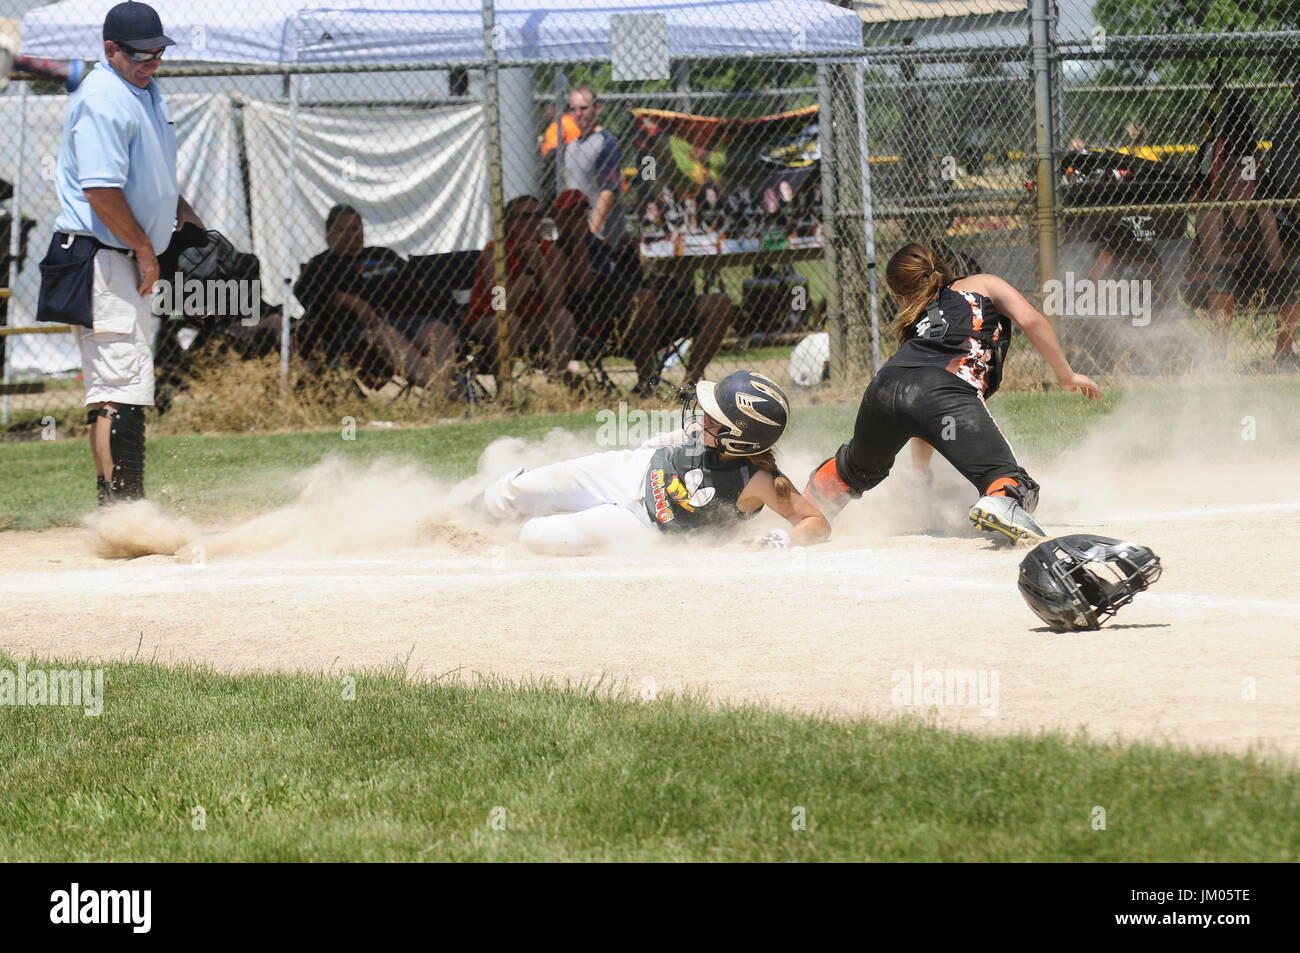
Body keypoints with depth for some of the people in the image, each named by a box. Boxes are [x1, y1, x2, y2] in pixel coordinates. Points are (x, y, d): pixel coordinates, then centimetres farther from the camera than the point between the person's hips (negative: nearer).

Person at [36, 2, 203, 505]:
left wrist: (180, 208, 17)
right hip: (101, 258, -11)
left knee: (126, 387, 13)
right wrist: (145, 250, -16)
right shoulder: (103, 99, -18)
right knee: (119, 387, -14)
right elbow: (101, 191, -24)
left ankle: (129, 507, 19)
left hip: (131, 258, 11)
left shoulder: (145, 90, 15)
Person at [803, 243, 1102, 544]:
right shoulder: (984, 284, 29)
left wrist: (921, 467, 48)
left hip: (886, 385, 5)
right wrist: (1066, 375, 16)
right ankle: (1003, 503, -46)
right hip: (948, 392, -5)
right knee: (1011, 483, -14)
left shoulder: (916, 320, 37)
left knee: (858, 468, 35)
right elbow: (1030, 320, 10)